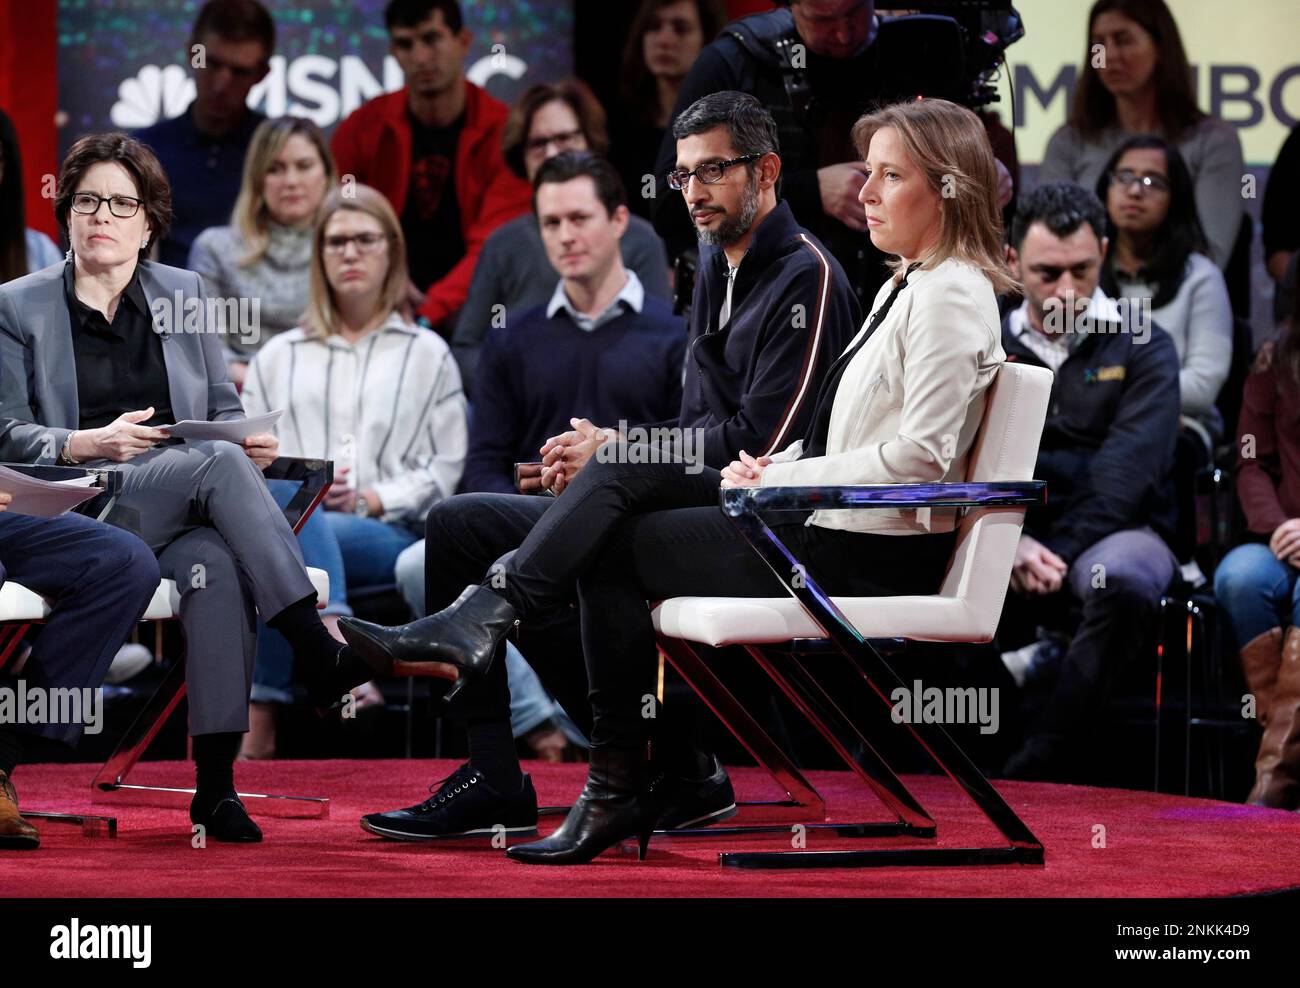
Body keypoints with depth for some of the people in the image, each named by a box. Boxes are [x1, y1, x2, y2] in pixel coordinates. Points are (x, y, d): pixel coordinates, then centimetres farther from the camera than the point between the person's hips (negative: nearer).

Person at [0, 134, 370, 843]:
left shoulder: (184, 294, 19)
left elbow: (223, 408, 19)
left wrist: (248, 438, -5)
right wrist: (90, 444, -17)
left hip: (182, 516, 3)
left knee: (215, 565, -36)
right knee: (219, 464, -32)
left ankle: (215, 783, -38)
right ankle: (317, 651, -37)